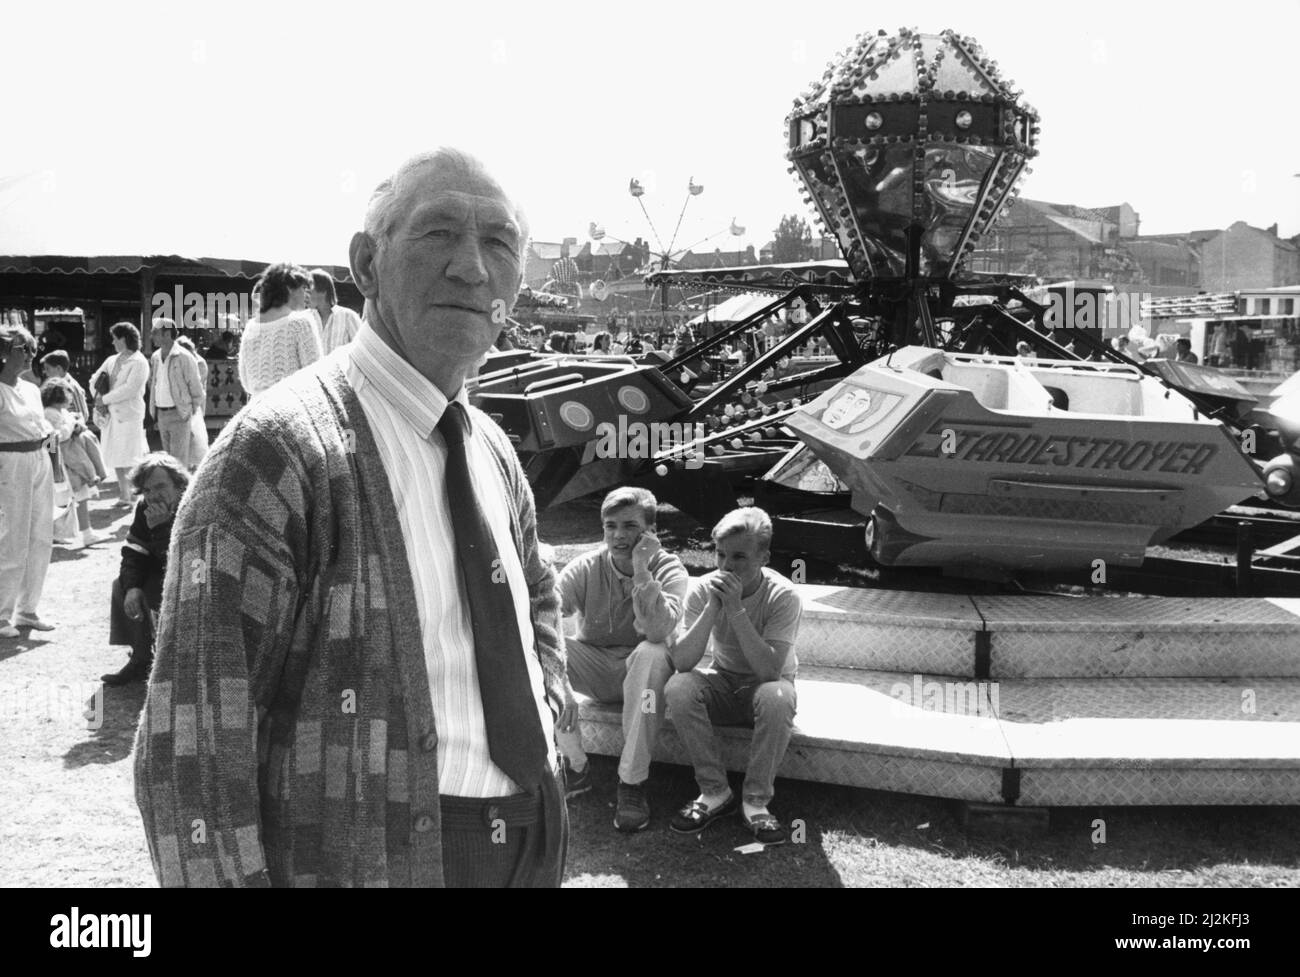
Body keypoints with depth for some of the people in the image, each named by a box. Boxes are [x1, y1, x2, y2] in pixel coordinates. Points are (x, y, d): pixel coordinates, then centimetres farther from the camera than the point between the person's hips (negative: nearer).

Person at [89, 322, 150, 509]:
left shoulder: (139, 363, -8)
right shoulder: (112, 360, 15)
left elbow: (129, 390, -17)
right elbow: (94, 380, 19)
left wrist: (104, 399, -11)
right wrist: (99, 397, 1)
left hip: (129, 415, -7)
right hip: (111, 414, 7)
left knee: (129, 460, -7)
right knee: (116, 458, 10)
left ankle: (134, 497, 1)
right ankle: (123, 496, 18)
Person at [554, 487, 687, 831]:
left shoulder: (668, 569, -12)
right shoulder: (586, 568, -5)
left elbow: (659, 630, -31)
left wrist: (641, 569, -34)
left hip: (640, 673, -2)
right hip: (595, 670, 3)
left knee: (652, 654, -37)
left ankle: (633, 782, -27)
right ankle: (574, 767, -11)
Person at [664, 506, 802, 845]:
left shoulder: (783, 595, -21)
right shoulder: (704, 589, -13)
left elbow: (769, 670, -32)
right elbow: (681, 662, -23)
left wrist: (736, 609, -36)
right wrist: (713, 607, -34)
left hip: (766, 684, -2)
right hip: (723, 683, 3)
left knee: (778, 697, -37)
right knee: (678, 688, -28)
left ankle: (756, 801, -18)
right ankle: (714, 793, -13)